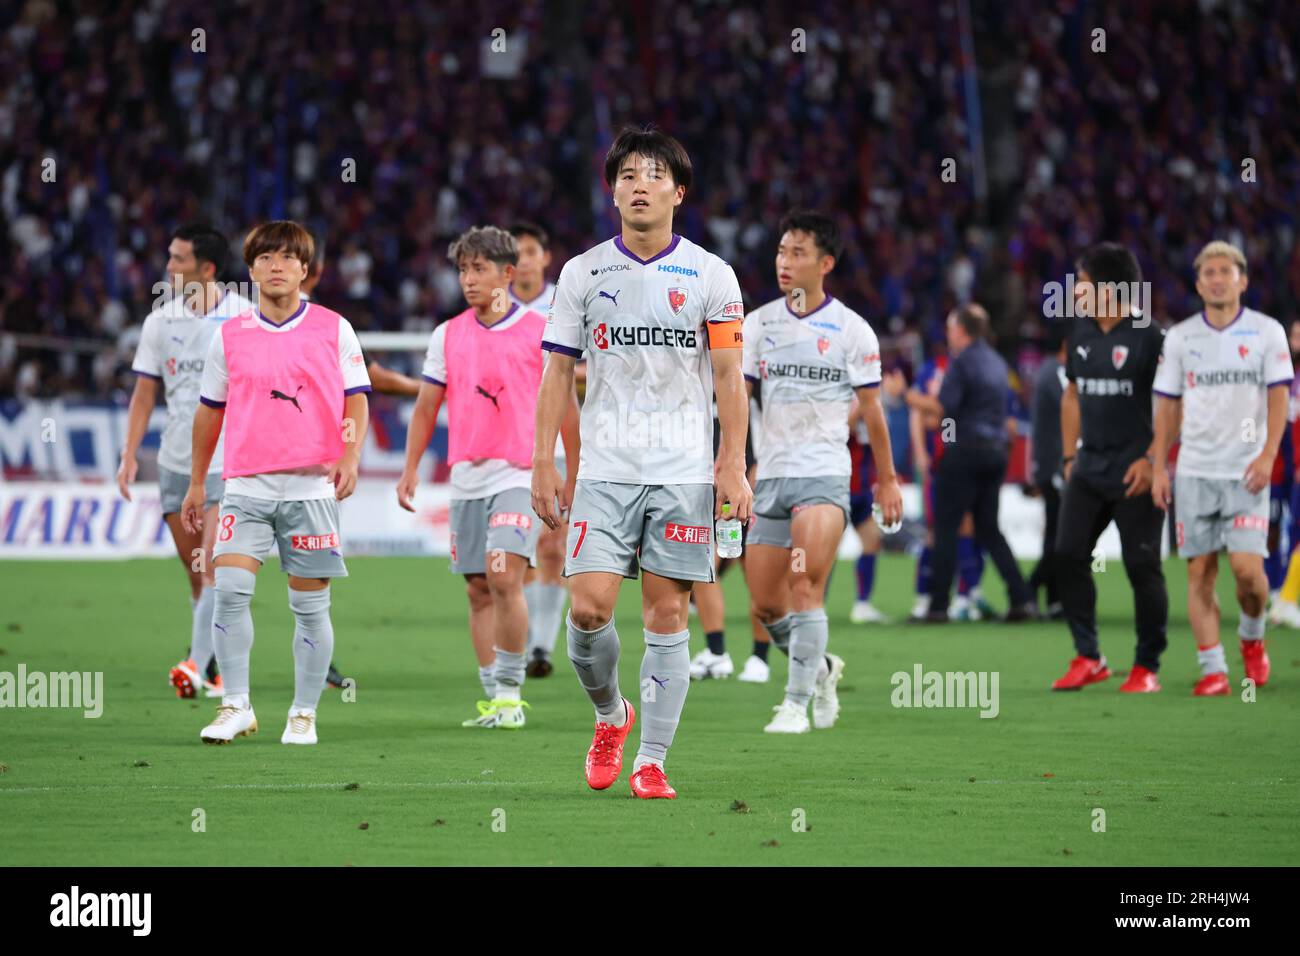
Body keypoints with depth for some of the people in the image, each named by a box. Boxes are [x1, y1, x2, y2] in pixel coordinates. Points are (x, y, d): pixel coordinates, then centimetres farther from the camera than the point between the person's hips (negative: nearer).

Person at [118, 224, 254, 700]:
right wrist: (129, 455, 0)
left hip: (230, 462, -5)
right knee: (197, 577, 7)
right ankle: (221, 672, 16)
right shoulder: (160, 321, 5)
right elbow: (144, 395, 9)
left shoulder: (246, 318, -6)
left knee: (212, 569, -16)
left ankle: (198, 666, -21)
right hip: (176, 462, 5)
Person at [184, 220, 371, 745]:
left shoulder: (334, 329, 4)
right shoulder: (230, 336, 7)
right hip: (246, 485, 1)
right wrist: (196, 484, 18)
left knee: (310, 604, 2)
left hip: (311, 486, -1)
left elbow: (356, 400, 5)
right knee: (230, 589, -13)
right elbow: (210, 411, 16)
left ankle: (303, 714, 11)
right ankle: (236, 706, -7)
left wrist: (350, 455, -12)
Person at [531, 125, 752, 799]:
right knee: (588, 607, -10)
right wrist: (543, 463, 2)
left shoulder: (710, 275, 3)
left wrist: (734, 465, -5)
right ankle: (610, 716, 17)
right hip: (605, 471, 1)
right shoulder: (583, 273, 6)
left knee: (667, 613, -2)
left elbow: (728, 376, 3)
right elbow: (558, 373, 8)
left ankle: (651, 761, 4)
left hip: (684, 473, -1)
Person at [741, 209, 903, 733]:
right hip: (771, 473, 4)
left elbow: (871, 409, 7)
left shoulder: (851, 329, 0)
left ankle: (797, 703, -14)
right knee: (765, 601, 3)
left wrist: (887, 479, 11)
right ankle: (820, 669, 29)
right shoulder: (759, 323, 7)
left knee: (806, 586, -18)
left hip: (825, 474, -4)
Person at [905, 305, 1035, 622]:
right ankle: (1021, 598, 2)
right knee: (989, 529, 12)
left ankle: (938, 605, -4)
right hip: (996, 450, 8)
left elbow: (943, 407, -17)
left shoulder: (962, 361, -9)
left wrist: (915, 399, -1)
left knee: (945, 527, -2)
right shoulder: (996, 362, 16)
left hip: (966, 450, -8)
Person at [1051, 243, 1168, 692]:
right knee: (1068, 555, -2)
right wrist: (1069, 457, 16)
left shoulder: (1149, 336, -10)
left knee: (1142, 566, -2)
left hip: (1134, 473, -6)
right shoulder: (1081, 334, 10)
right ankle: (1088, 658, 5)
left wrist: (1151, 459, -15)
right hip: (1090, 467, 6)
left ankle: (1147, 667, 7)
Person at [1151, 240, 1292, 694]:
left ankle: (1252, 636, 17)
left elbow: (1278, 397, -1)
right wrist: (1158, 466, 4)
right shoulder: (1180, 338, 7)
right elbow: (1168, 405, 10)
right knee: (1200, 571, -2)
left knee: (1247, 567, -12)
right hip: (1194, 470, 2)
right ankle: (1212, 670, 1)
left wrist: (1267, 455, -13)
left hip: (1245, 472, -2)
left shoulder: (1266, 332, 1)